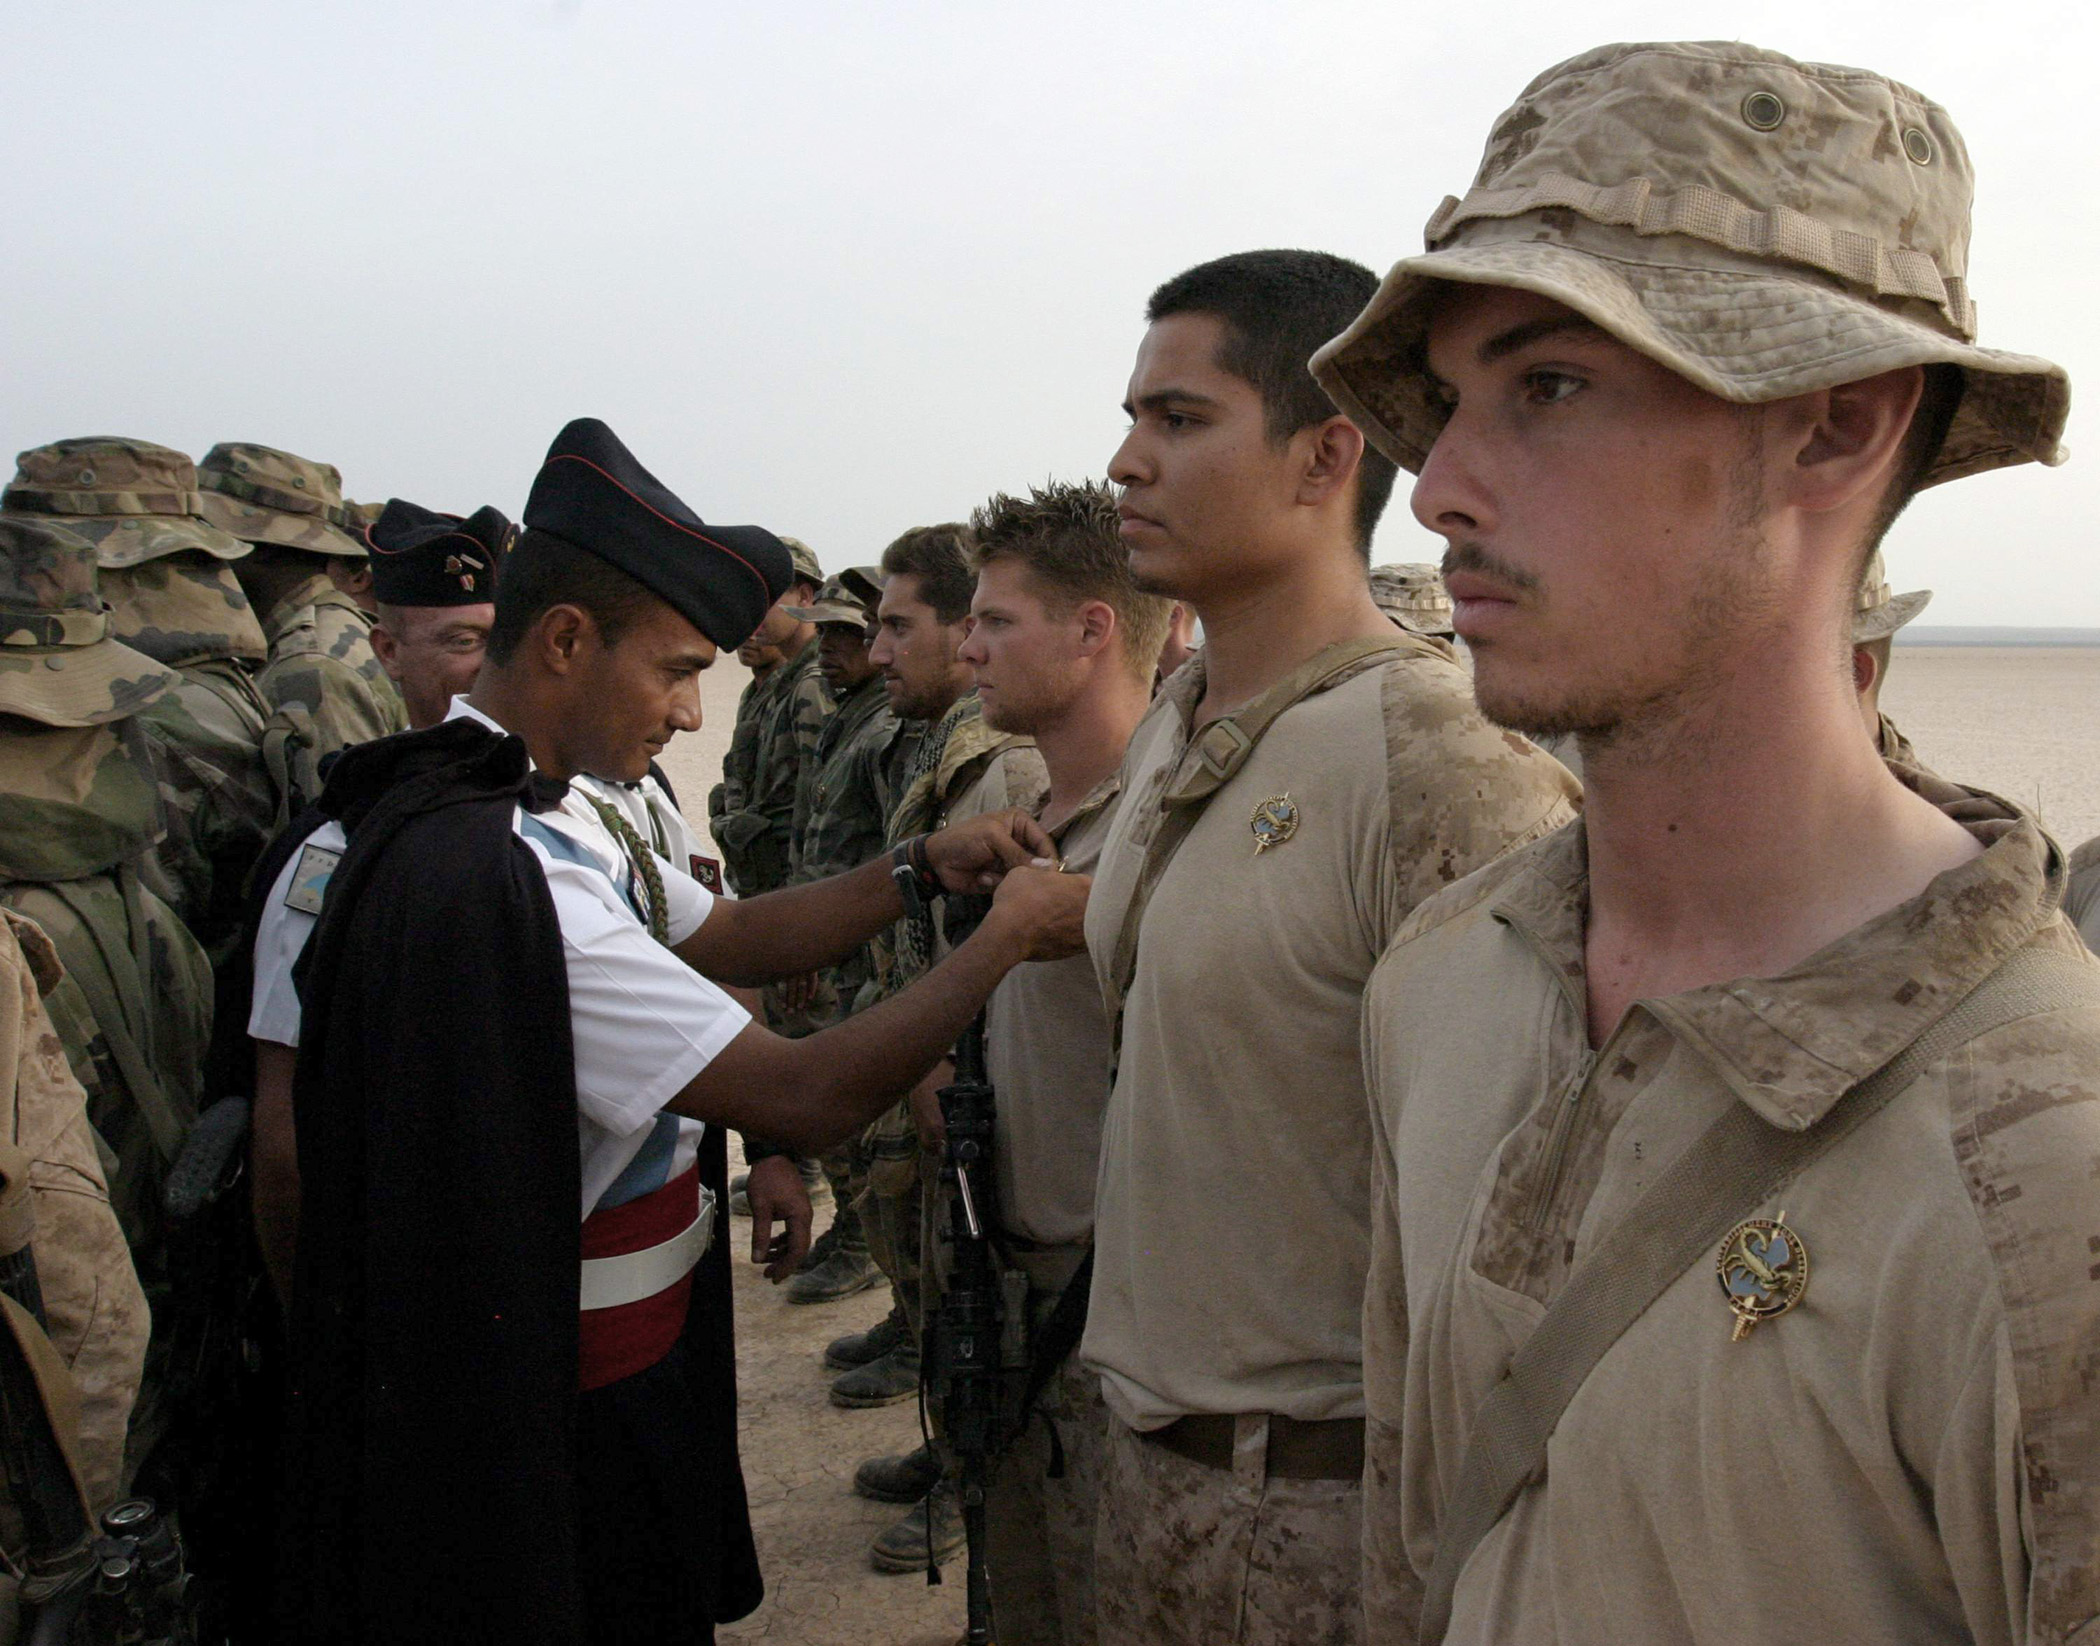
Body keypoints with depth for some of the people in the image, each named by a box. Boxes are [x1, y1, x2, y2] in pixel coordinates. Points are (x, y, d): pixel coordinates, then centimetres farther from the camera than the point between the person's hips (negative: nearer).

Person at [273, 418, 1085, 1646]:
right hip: (558, 1415, -9)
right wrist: (1011, 935, -17)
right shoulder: (487, 873, -29)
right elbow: (809, 1097, -28)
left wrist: (926, 870, 1)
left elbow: (728, 938, 15)